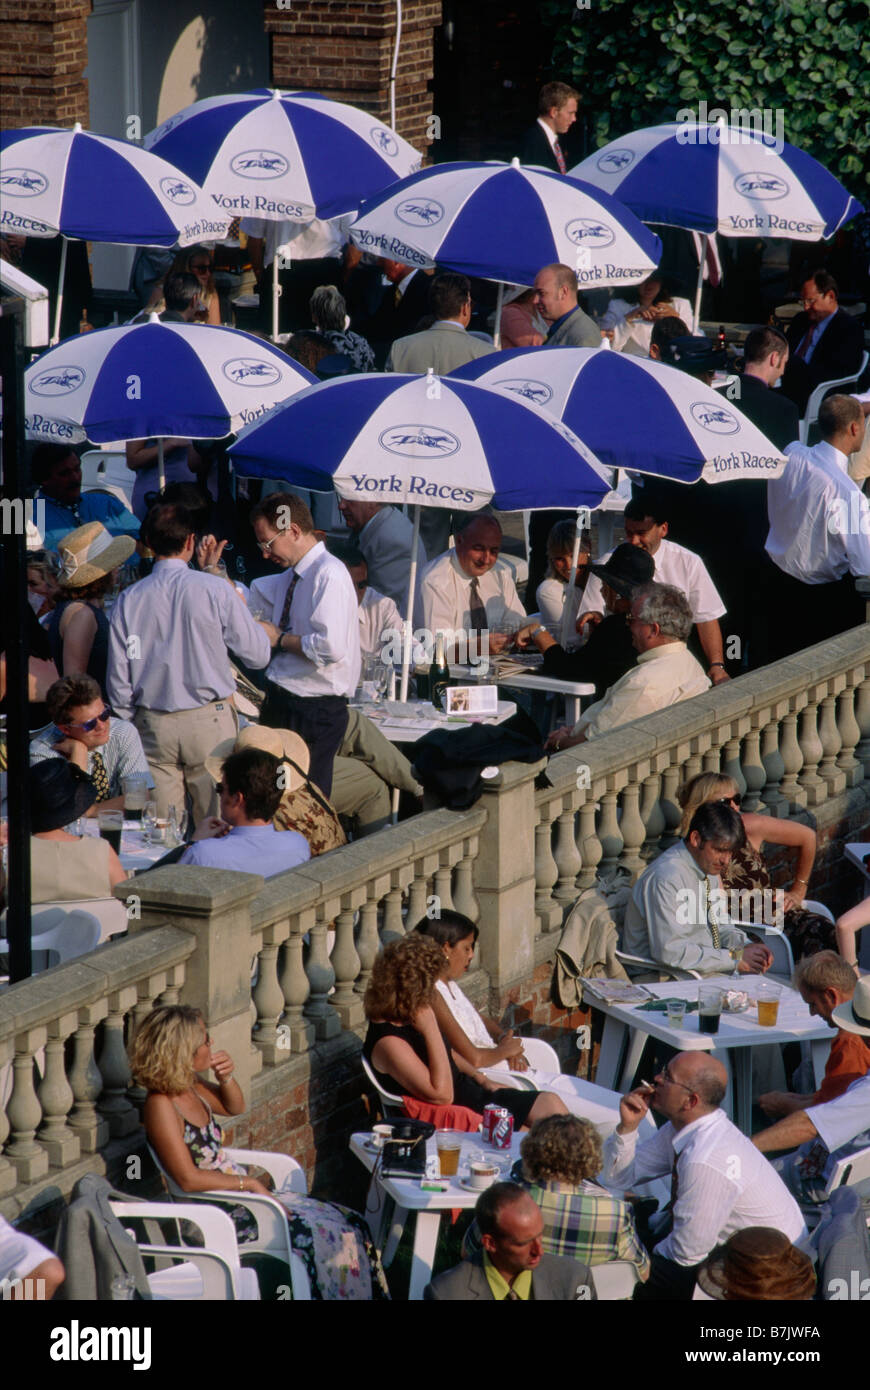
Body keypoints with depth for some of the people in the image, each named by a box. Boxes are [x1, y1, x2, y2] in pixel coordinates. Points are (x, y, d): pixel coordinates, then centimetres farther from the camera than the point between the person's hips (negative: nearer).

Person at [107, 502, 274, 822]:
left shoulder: (129, 600, -2)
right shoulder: (214, 590, -9)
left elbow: (119, 678, 2)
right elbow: (257, 655, -2)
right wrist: (267, 633, 21)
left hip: (153, 726, 2)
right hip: (209, 723, -2)